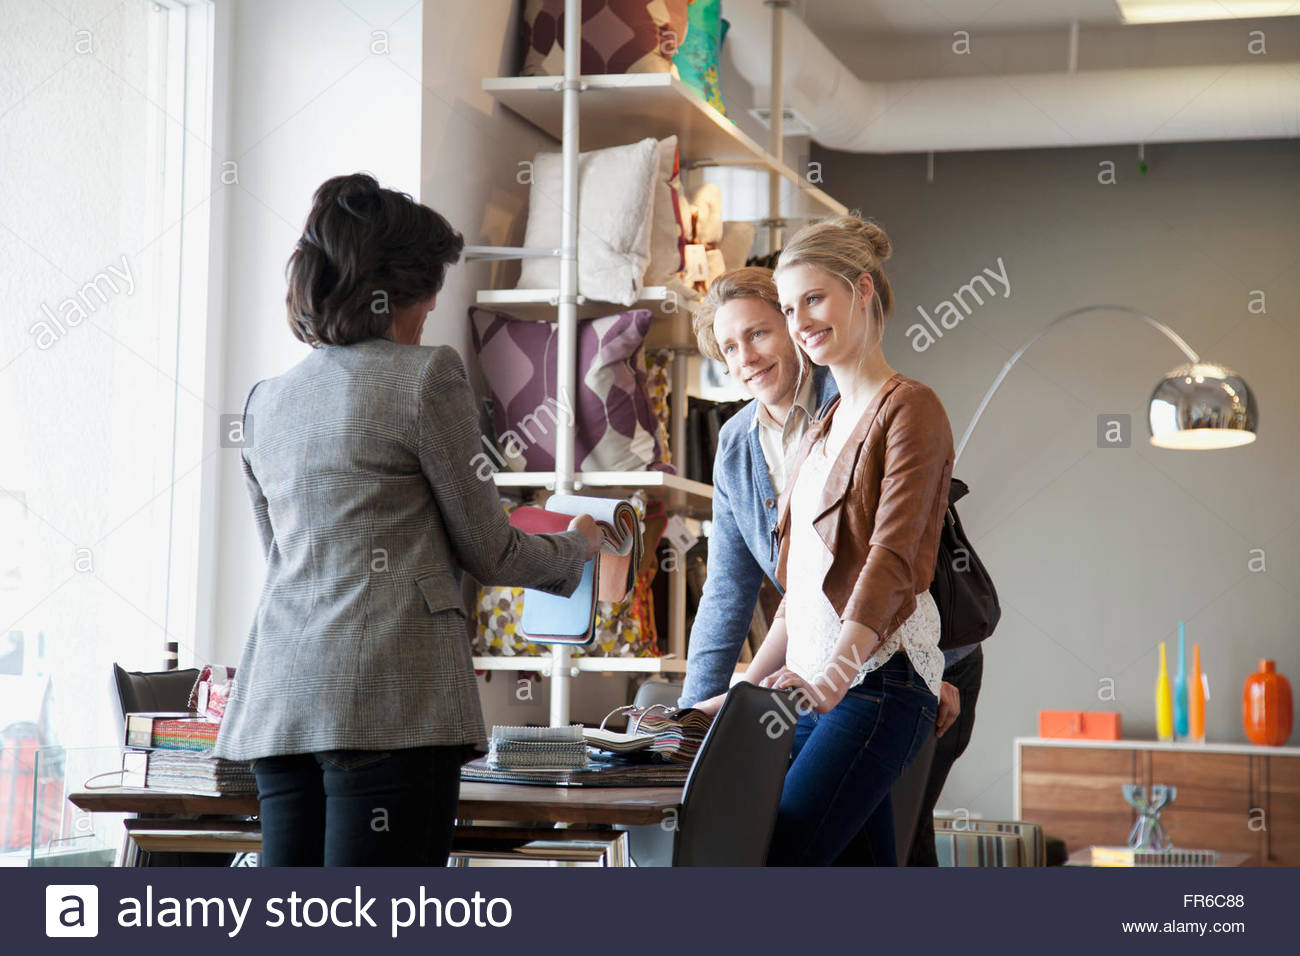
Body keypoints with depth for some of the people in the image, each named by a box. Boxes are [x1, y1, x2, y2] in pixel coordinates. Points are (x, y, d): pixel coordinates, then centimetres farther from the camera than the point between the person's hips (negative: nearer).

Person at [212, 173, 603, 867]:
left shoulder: (266, 400, 18)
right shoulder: (426, 375, -2)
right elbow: (487, 550, 2)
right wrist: (575, 548, 23)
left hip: (279, 700, 7)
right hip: (390, 694, -7)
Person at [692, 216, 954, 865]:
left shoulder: (910, 410, -2)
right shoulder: (824, 428, 25)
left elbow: (893, 558, -16)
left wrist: (832, 677, -28)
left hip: (877, 681, -8)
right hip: (811, 689, 8)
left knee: (772, 867, -19)